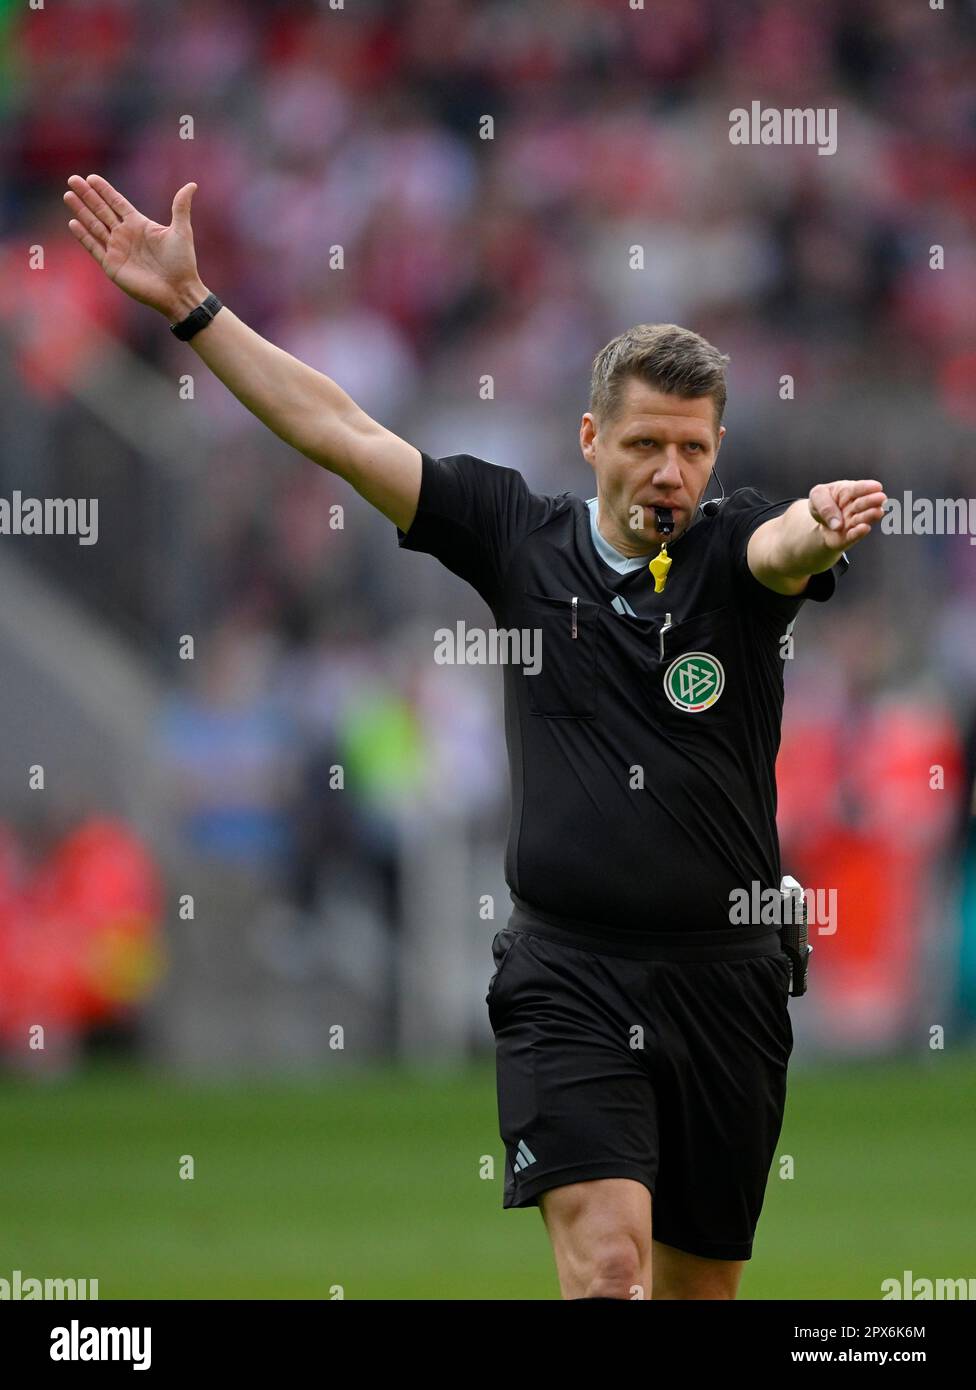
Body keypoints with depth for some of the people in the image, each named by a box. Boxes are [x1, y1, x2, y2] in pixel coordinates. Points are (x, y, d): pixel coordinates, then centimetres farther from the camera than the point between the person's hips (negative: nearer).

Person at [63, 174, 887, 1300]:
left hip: (726, 983, 1)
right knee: (607, 1259, -18)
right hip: (566, 981, -1)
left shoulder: (733, 550, -2)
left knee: (701, 1286, 9)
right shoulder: (522, 538, 2)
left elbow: (789, 541, -26)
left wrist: (825, 523, -51)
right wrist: (191, 305, -1)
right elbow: (341, 433, 2)